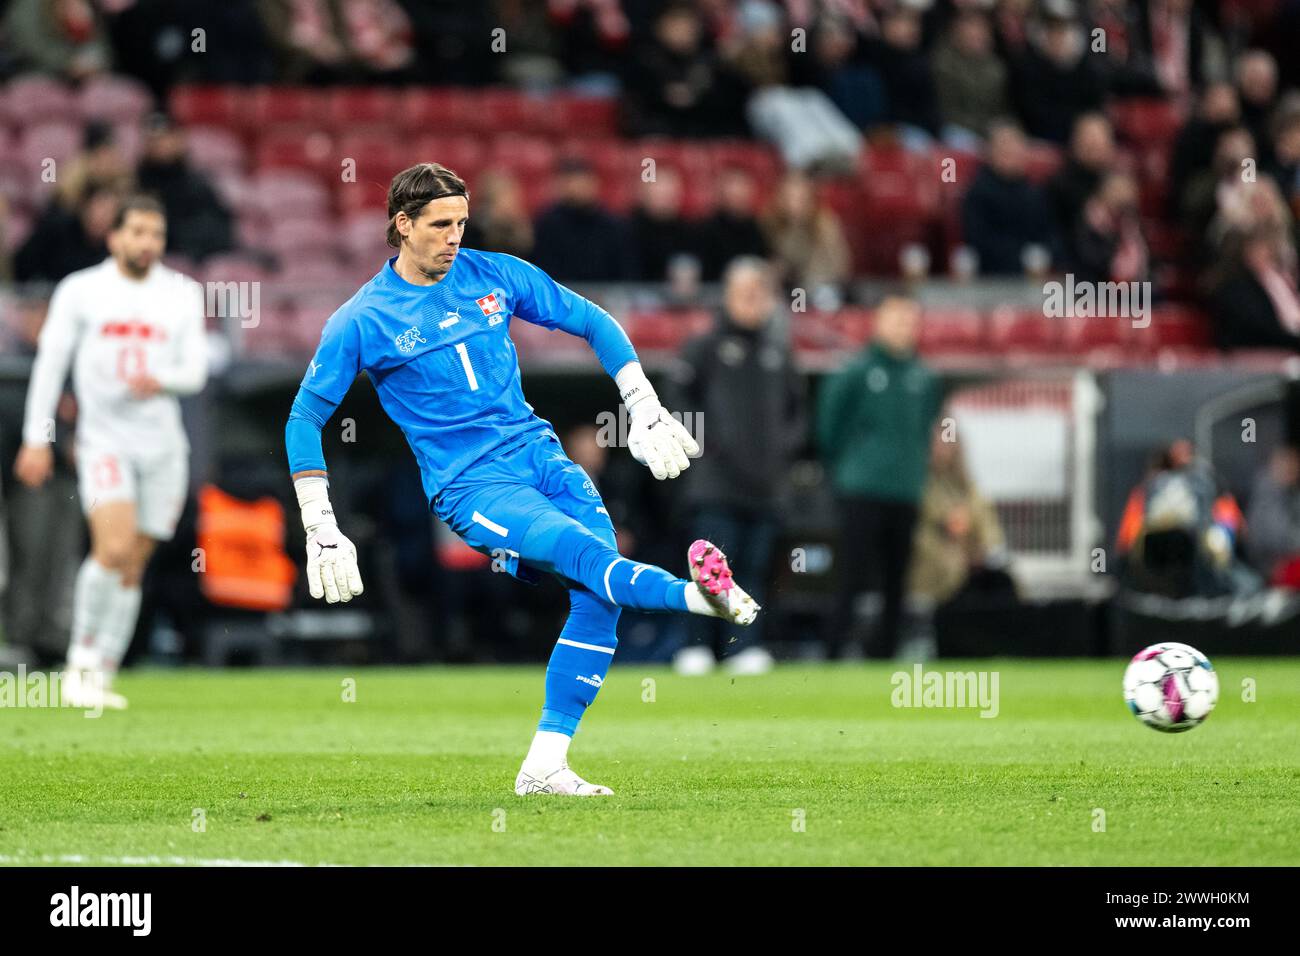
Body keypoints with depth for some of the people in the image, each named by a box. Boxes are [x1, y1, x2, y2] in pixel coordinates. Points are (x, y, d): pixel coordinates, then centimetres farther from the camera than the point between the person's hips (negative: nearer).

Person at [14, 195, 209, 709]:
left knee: (132, 569, 4)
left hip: (162, 445, 3)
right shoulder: (80, 290, 1)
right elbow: (50, 362, 2)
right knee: (114, 548, -22)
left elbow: (196, 369, 3)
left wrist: (162, 380, -20)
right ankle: (81, 662, -8)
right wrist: (36, 438, -3)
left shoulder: (183, 295, 8)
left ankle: (100, 680, 12)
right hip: (104, 439, -3)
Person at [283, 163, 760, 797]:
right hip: (470, 484, -5)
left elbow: (593, 323, 18)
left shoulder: (495, 275, 8)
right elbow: (304, 419, 4)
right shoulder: (363, 321, -1)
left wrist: (647, 411, 10)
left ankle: (544, 766, -14)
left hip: (539, 453, 5)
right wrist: (321, 530, -1)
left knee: (599, 594, -16)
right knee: (588, 555, -29)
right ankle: (699, 596, -57)